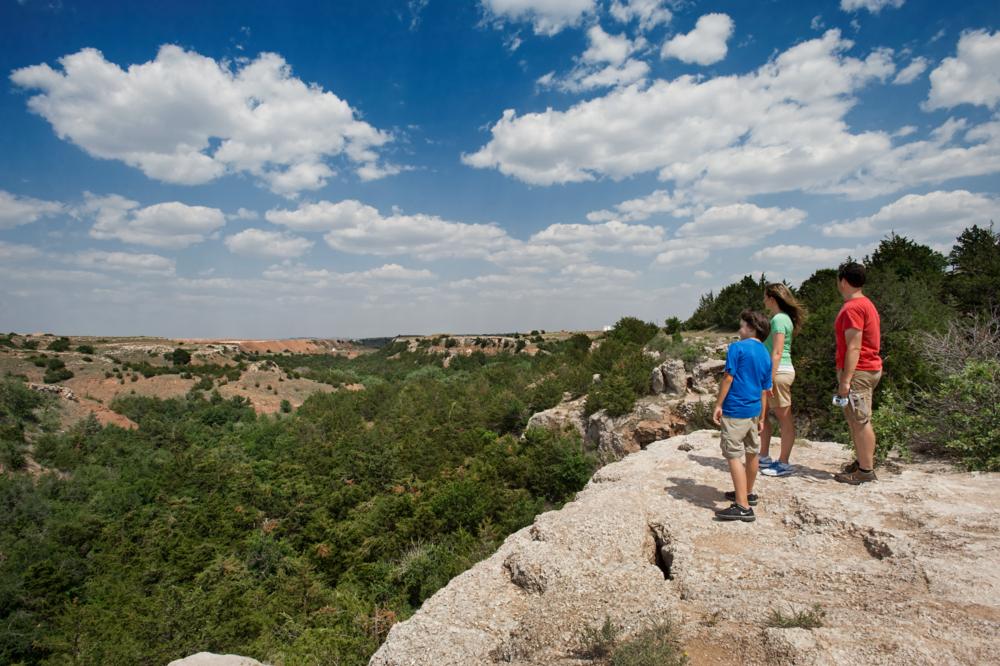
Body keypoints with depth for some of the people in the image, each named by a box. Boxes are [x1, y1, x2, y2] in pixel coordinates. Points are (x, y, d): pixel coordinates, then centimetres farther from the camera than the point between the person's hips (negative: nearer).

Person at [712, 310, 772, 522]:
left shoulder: (737, 348, -9)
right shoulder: (766, 355, 11)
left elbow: (728, 378, -14)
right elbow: (764, 390, 14)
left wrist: (718, 405, -8)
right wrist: (761, 418, 20)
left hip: (735, 410, -8)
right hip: (754, 410, 8)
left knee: (734, 455, -7)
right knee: (751, 452, 19)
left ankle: (743, 506, -10)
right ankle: (748, 493, 37)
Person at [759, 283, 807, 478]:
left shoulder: (779, 319, -15)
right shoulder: (782, 318, 15)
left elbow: (777, 352, -20)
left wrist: (770, 379, -21)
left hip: (779, 372, -10)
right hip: (776, 372, 10)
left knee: (785, 419, 0)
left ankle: (784, 464, 9)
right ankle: (764, 458, 26)